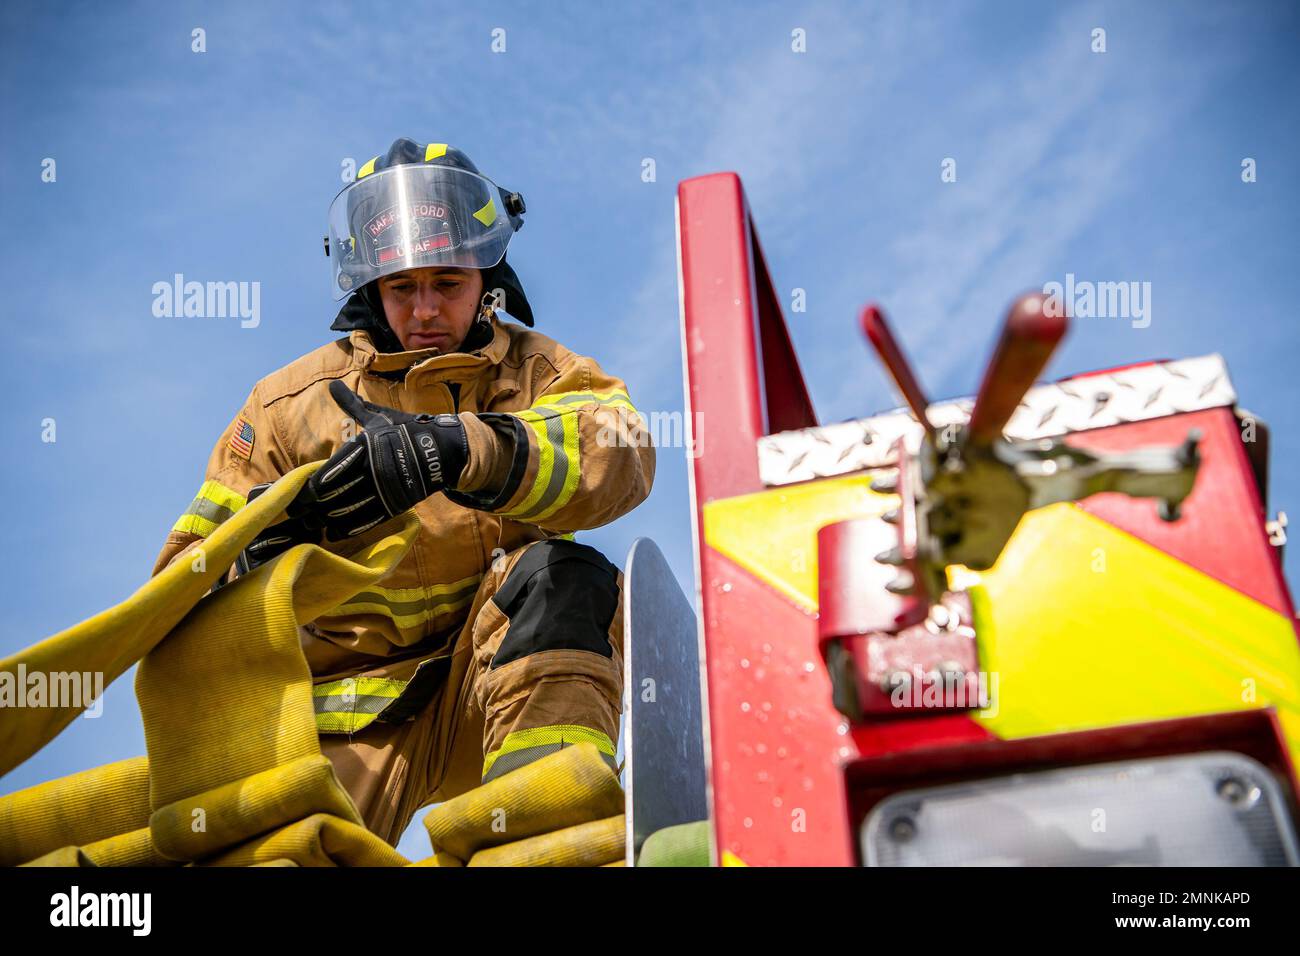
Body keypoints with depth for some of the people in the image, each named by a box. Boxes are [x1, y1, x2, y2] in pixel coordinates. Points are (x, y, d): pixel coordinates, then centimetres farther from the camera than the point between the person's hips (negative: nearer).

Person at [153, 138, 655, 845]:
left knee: (565, 575, -30)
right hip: (352, 713, -1)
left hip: (502, 682, 1)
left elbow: (622, 454, -22)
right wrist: (247, 552, -20)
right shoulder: (294, 401, 5)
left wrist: (457, 448, -42)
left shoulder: (534, 371, 3)